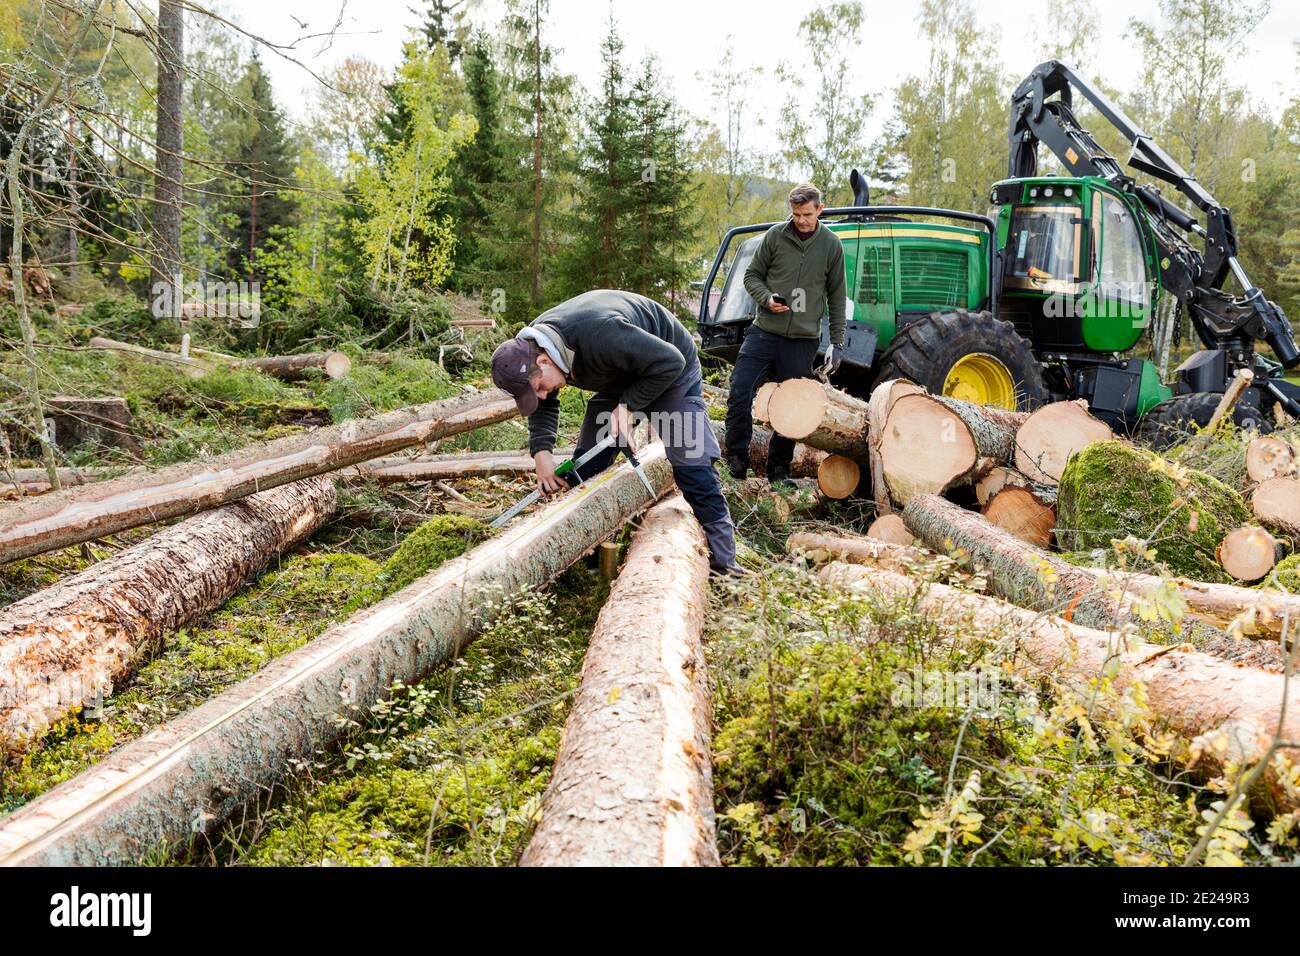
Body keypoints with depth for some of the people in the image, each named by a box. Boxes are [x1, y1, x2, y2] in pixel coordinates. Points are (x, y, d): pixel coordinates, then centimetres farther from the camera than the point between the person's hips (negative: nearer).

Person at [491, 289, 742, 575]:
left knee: (692, 469, -14)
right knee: (585, 468, 0)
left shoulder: (599, 334, -43)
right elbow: (545, 406, -2)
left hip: (670, 373, -7)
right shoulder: (531, 346, -17)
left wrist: (627, 406, -31)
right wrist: (541, 451, -19)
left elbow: (669, 361, -35)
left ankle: (723, 562, -5)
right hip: (619, 379, 7)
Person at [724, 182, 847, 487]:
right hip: (764, 332, -1)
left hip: (803, 340, 1)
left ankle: (779, 469, 19)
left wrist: (837, 344, 7)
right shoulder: (776, 235, 0)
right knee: (739, 394, -9)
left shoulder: (831, 245, 3)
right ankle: (737, 458, 6)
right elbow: (752, 275, 7)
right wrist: (766, 299, -14)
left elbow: (836, 297, 9)